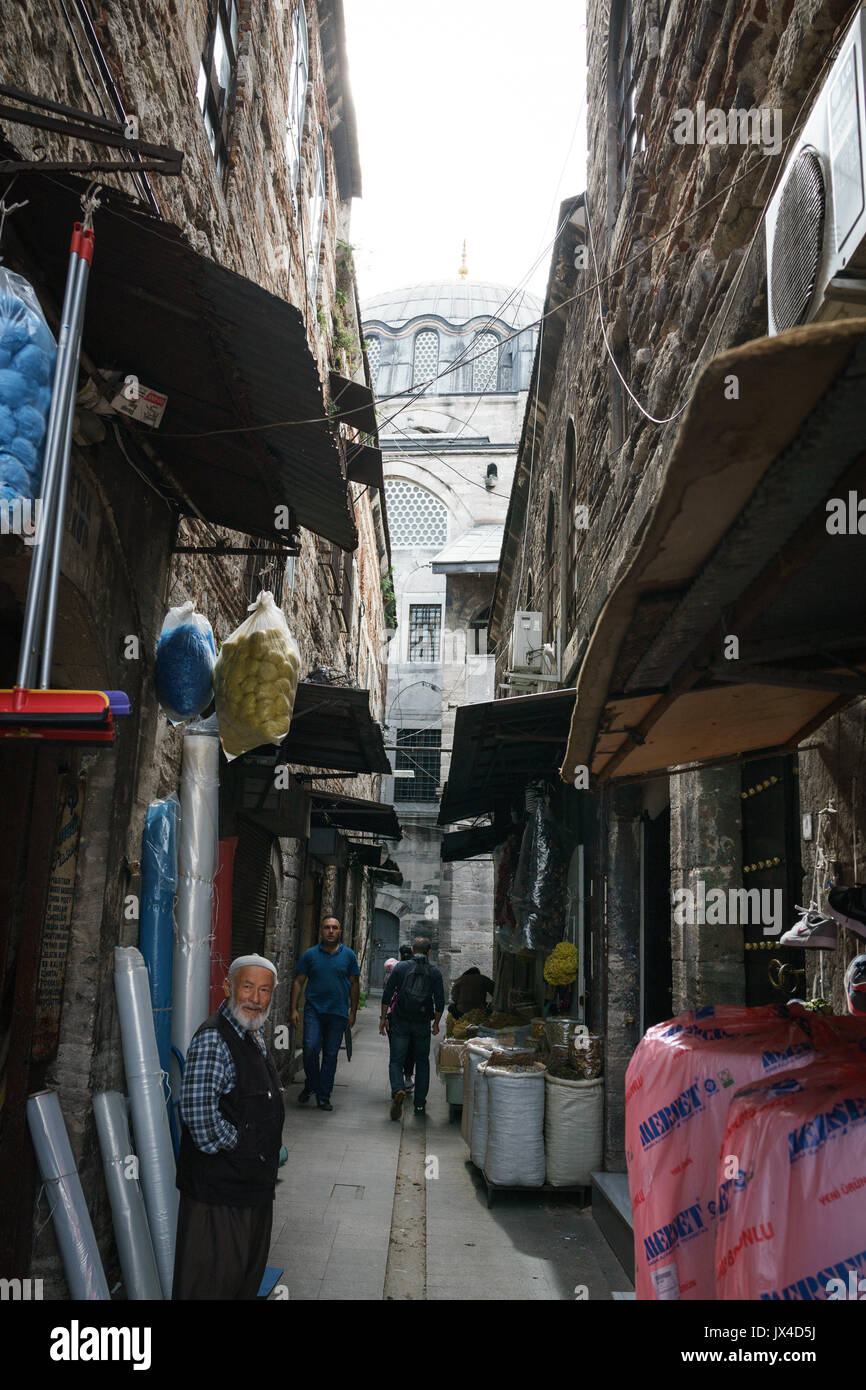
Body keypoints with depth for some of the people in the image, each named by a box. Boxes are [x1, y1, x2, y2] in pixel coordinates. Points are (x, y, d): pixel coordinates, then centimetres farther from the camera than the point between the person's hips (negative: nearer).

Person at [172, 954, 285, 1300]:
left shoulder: (255, 1038, 11)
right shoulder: (213, 1038, -20)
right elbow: (198, 1113, -30)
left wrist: (270, 1153, 13)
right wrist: (234, 1144, -17)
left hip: (254, 1188, 9)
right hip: (217, 1191, -9)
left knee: (247, 1282, 20)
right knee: (209, 1284, 0)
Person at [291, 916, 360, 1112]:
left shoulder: (349, 955, 4)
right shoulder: (310, 954, 3)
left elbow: (355, 985, 9)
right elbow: (298, 982, 6)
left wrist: (353, 1012, 6)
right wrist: (294, 1009, -1)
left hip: (338, 1013, 1)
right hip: (313, 1009, -1)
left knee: (331, 1054, 4)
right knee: (310, 1047, -15)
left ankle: (323, 1096, 15)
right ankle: (310, 1085, 9)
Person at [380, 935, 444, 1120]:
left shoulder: (401, 967, -2)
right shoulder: (435, 972, 0)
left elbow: (387, 995, -3)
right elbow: (440, 1002, -1)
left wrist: (383, 1018, 6)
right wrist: (436, 1023, 12)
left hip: (400, 1022, -1)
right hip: (423, 1024, 1)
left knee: (396, 1061, 3)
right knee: (422, 1062, 16)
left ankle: (398, 1091, -25)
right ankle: (419, 1104, 16)